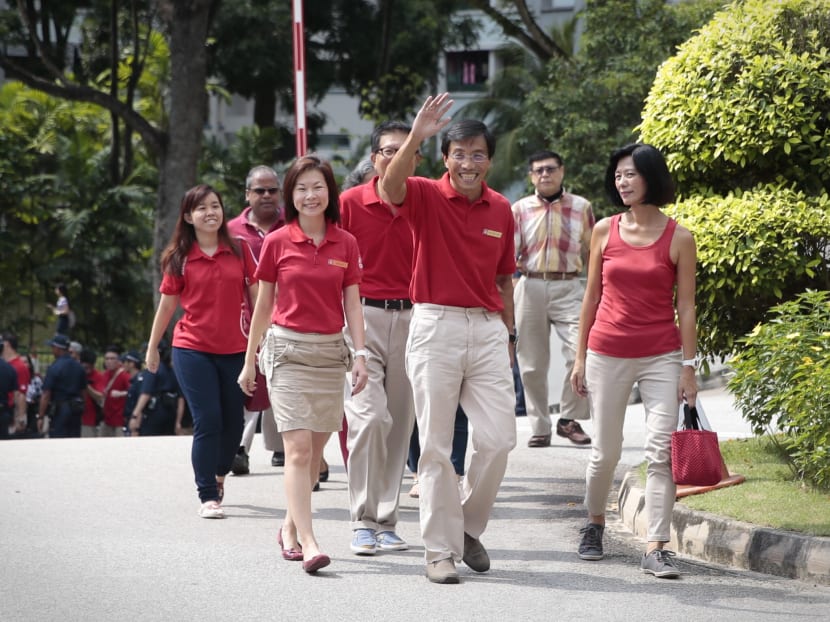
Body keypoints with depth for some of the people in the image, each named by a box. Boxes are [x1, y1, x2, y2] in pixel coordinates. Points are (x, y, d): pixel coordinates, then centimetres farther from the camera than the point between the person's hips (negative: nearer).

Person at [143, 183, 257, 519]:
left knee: (233, 422, 10)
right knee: (207, 421, -9)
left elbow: (257, 296, 7)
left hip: (235, 350, 2)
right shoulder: (180, 259, -1)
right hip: (193, 350, -2)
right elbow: (167, 305, 8)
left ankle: (219, 475, 37)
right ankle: (208, 496, -2)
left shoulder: (239, 251, 2)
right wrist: (152, 348, 13)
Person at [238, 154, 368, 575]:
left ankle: (290, 528, 27)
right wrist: (249, 361, 12)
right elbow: (263, 305, 8)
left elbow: (353, 305, 6)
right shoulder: (277, 243, 0)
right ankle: (308, 543, -19)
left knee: (314, 451, 9)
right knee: (298, 447, -13)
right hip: (287, 348, -3)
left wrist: (360, 355, -5)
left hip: (330, 351, 3)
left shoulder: (345, 244, 6)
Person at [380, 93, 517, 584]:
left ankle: (470, 527, 20)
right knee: (437, 446, 1)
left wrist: (509, 335, 16)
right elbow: (391, 186, -28)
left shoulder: (501, 209, 9)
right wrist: (416, 138, -42)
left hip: (488, 328, 4)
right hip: (436, 325, -3)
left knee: (499, 438, -2)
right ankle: (442, 550, 7)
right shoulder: (427, 197, -4)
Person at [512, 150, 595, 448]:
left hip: (568, 287, -1)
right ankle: (540, 427, 13)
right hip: (530, 286, 1)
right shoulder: (519, 209, 9)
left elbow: (591, 253, 12)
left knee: (582, 351, -19)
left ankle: (569, 419, -5)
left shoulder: (581, 207, 9)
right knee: (532, 364, 3)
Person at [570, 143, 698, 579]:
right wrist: (580, 357, 8)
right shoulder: (605, 231, 4)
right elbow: (591, 297, 9)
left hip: (661, 358, -2)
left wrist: (689, 367, -3)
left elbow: (686, 307, 0)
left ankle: (656, 548, -8)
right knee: (605, 452, 8)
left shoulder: (678, 238, -1)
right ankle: (594, 523, 33)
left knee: (661, 452, -10)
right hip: (607, 355, 2)